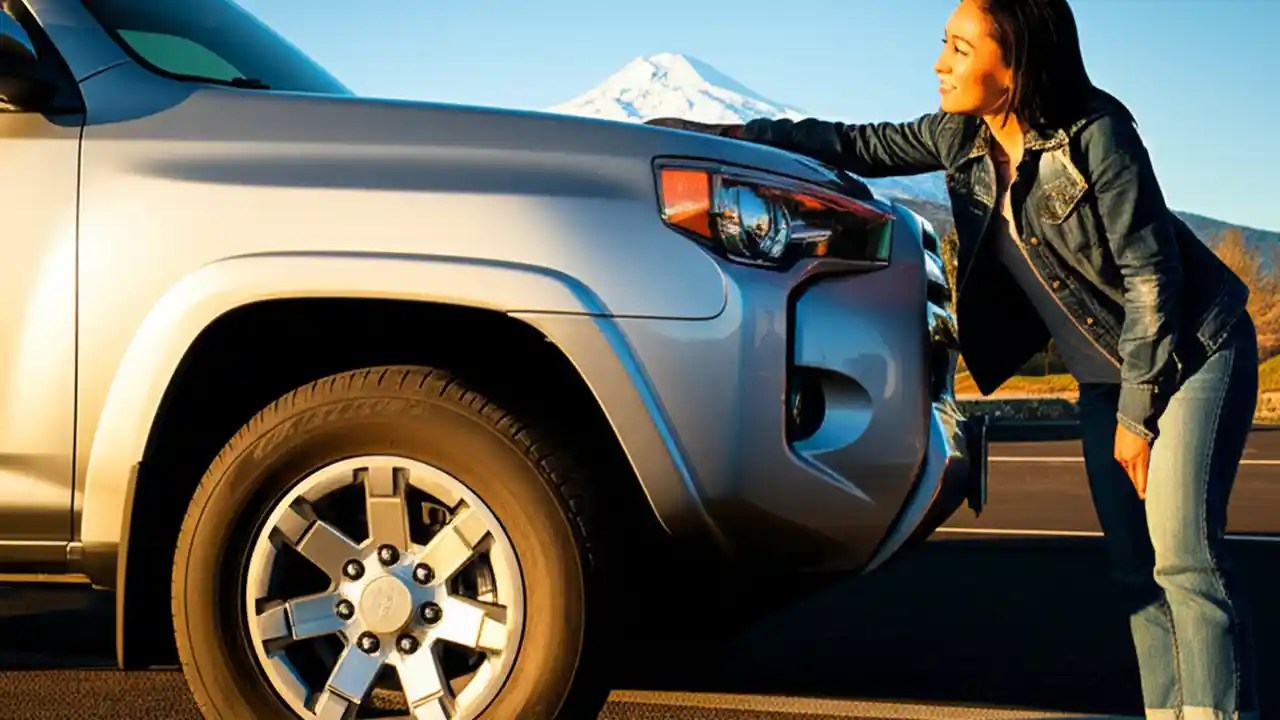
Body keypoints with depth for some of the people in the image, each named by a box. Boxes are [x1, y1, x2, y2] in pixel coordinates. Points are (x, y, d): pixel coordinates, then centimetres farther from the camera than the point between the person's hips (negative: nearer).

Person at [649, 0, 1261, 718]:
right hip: (1105, 375, 7)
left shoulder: (1093, 135, -20)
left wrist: (1138, 412, -16)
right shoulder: (960, 136, -1)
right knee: (1134, 565, 1)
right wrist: (726, 133, 1)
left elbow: (1149, 273, -18)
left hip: (1195, 349, -7)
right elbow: (860, 145, 9)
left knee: (1183, 556, -18)